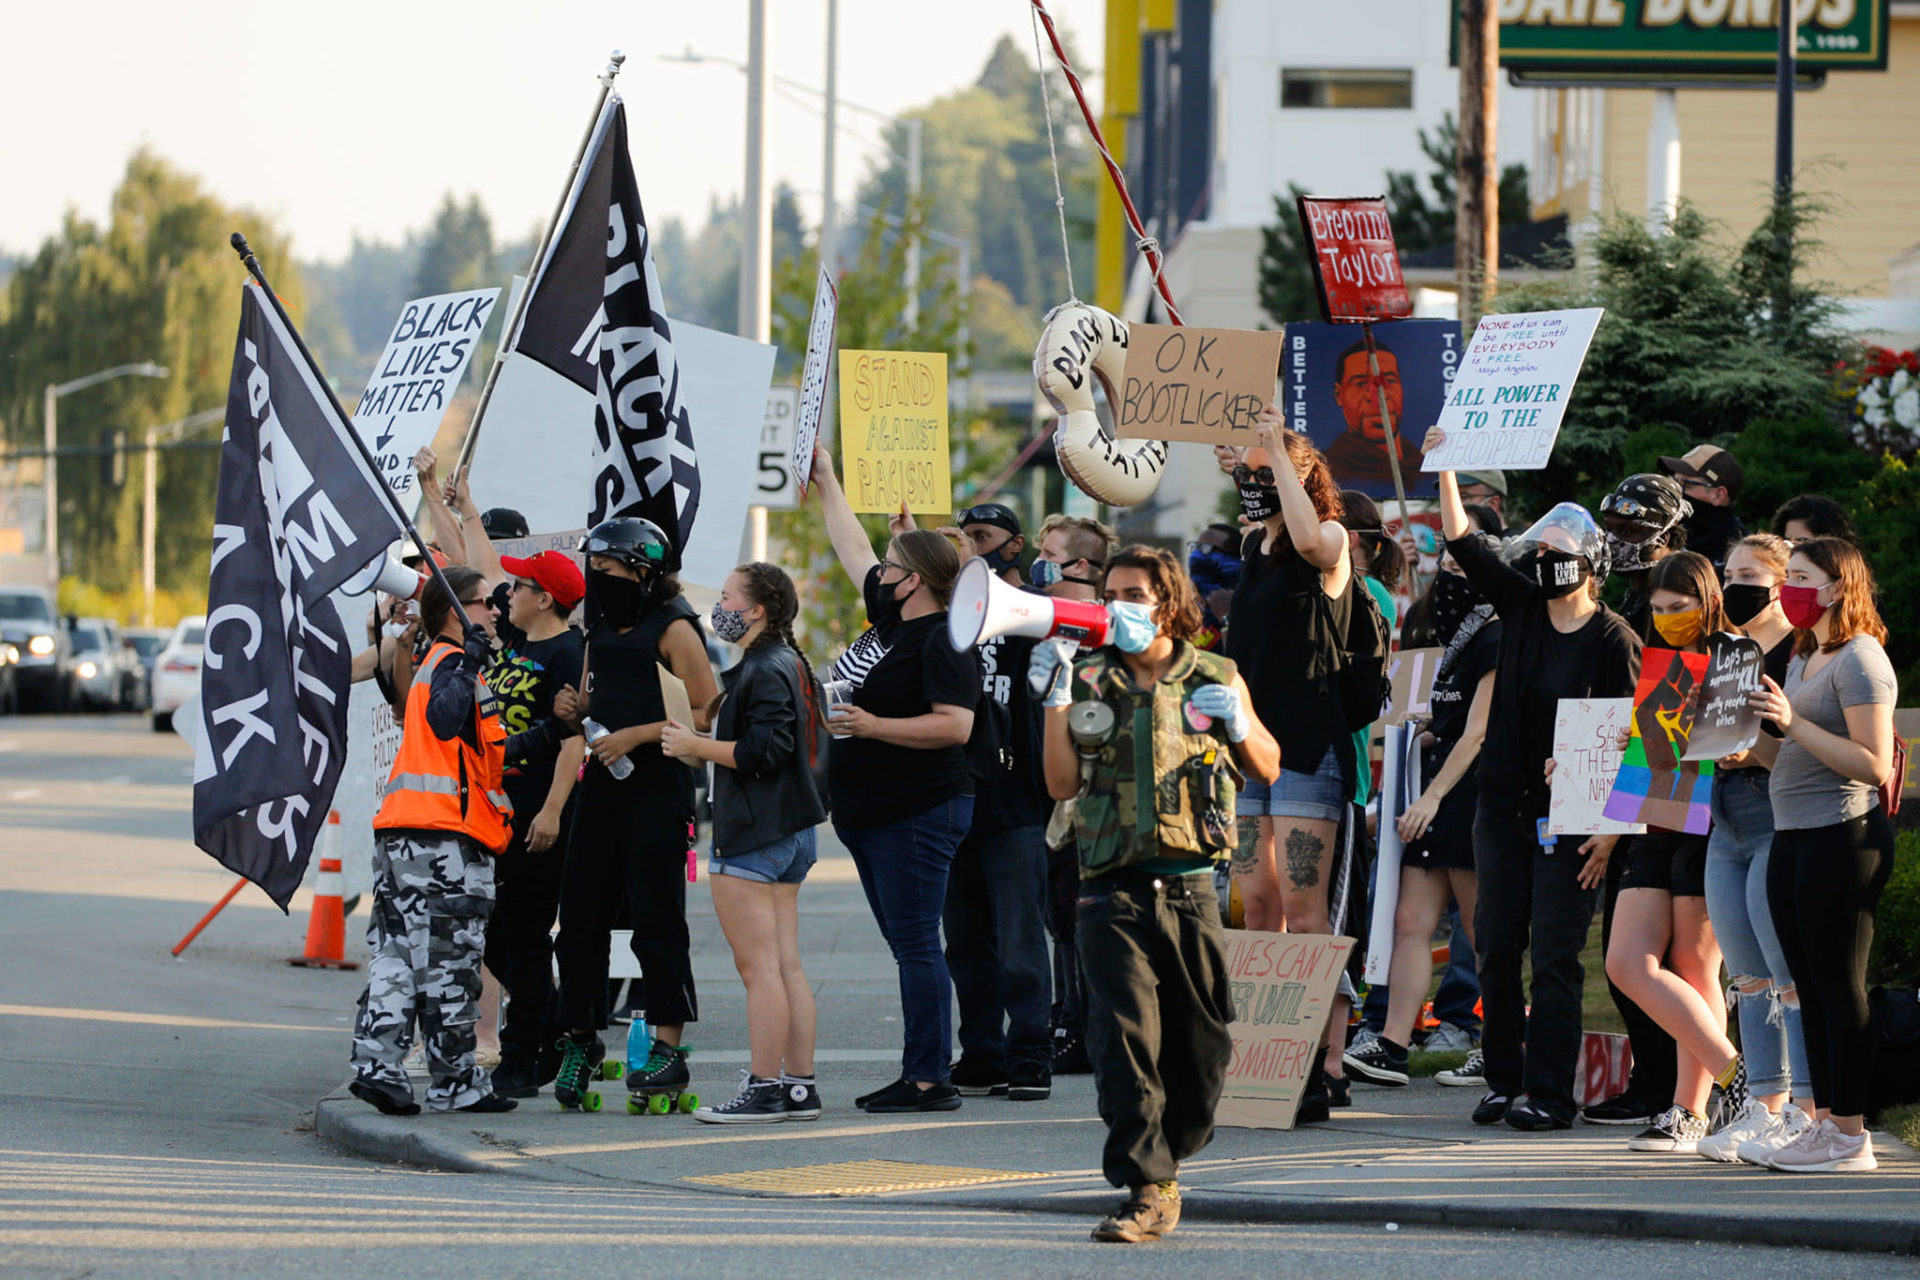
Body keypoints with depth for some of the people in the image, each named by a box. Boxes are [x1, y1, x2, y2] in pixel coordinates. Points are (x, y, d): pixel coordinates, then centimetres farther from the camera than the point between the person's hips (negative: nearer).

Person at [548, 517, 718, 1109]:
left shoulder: (673, 630, -7)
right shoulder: (602, 631, 17)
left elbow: (707, 714, -13)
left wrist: (636, 735, -18)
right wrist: (574, 709, 5)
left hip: (657, 787, -8)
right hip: (603, 785, 8)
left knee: (657, 920, -7)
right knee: (580, 915, 8)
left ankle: (669, 1048, -3)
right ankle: (581, 1037, 19)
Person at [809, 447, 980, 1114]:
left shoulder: (942, 643, -15)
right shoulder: (889, 615, 12)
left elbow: (955, 726, -24)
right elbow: (854, 550, 27)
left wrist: (875, 727, -22)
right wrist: (826, 482, 31)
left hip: (917, 813, -10)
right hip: (868, 811, 10)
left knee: (916, 945, -10)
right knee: (907, 946, 10)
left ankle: (930, 1080, -11)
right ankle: (918, 1075, 13)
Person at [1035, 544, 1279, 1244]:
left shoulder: (1216, 680, 9)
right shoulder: (1090, 680, 7)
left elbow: (1268, 768, 16)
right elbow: (1063, 783, 2)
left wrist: (1239, 724, -5)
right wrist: (1056, 701, -9)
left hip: (1190, 888, 2)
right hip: (1114, 891, -2)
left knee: (1200, 1044, 6)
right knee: (1125, 1034, -15)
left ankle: (1165, 1157, 27)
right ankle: (1147, 1189, -17)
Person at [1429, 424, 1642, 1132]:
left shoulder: (1615, 640, -8)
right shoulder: (1521, 607, 7)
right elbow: (1464, 543, 9)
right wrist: (1445, 467, 2)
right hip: (1504, 806, 6)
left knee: (1554, 955, -6)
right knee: (1496, 948, 7)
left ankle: (1548, 1093, -3)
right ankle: (1504, 1080, 15)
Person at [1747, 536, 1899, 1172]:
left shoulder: (1860, 661, -10)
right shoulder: (1804, 660, 19)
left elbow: (1873, 765, -18)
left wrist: (1794, 722, -22)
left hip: (1843, 834, -10)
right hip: (1793, 836, 10)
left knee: (1839, 983, -8)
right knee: (1809, 984, 9)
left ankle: (1850, 1134, -6)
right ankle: (1824, 1121, 13)